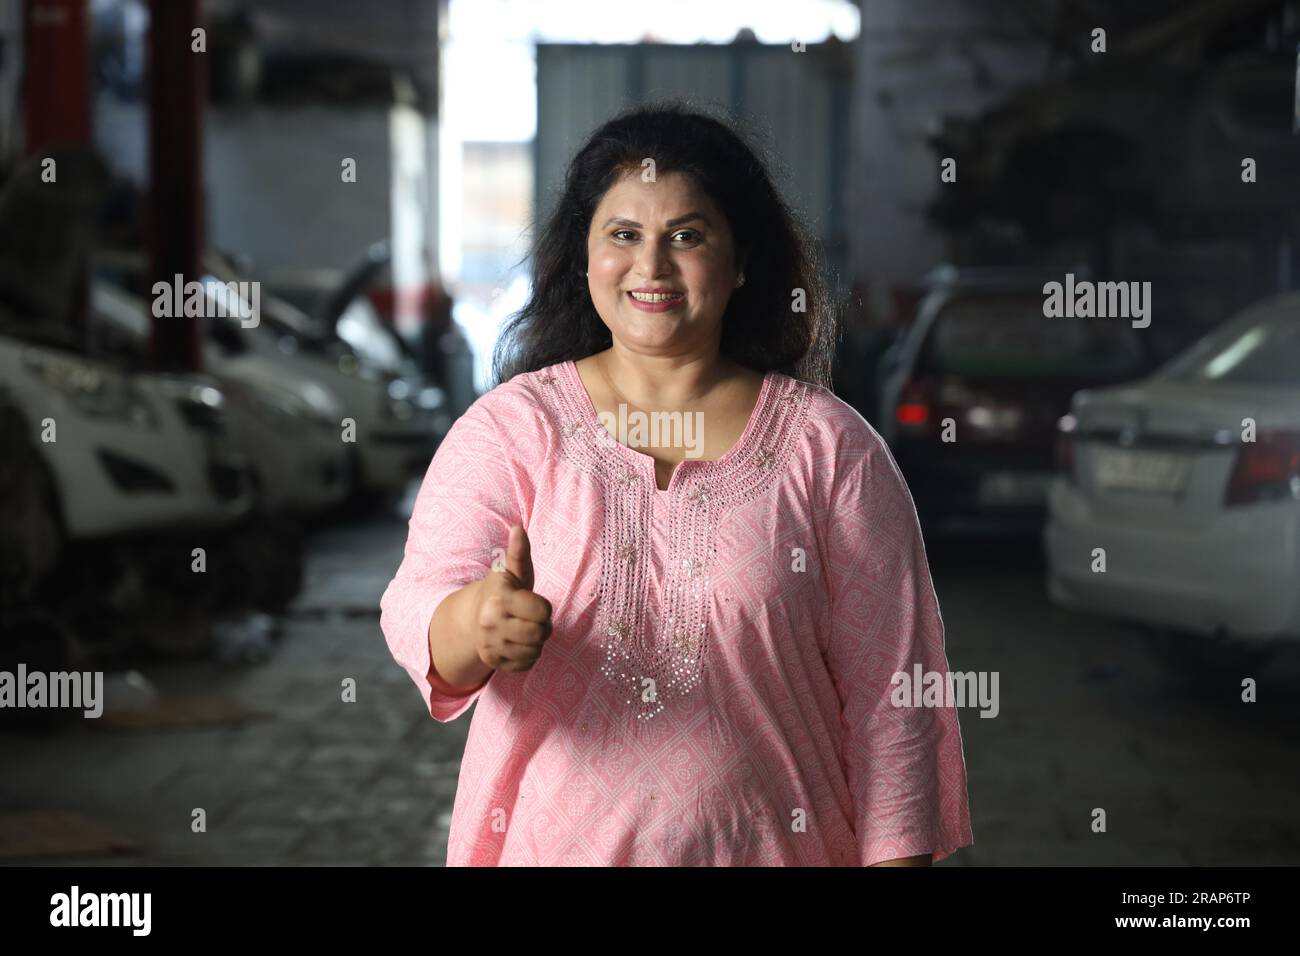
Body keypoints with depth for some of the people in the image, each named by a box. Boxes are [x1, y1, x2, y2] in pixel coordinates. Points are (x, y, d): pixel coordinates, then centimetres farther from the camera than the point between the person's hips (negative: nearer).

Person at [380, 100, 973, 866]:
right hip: (551, 843, 0)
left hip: (771, 846, 0)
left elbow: (891, 697, -4)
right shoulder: (509, 427, -2)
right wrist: (474, 625, -36)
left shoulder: (830, 446, -3)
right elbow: (416, 611, -15)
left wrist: (894, 855, -9)